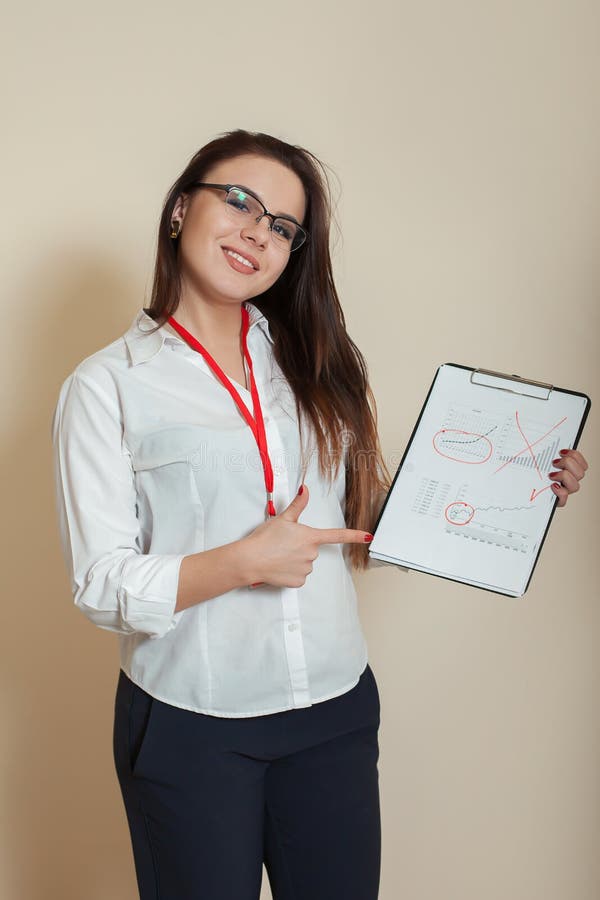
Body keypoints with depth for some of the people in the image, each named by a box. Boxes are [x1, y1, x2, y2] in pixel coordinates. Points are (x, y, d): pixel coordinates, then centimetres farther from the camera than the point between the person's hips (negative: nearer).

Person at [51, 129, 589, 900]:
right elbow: (101, 587, -9)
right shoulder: (108, 387, -6)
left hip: (335, 713, 4)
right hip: (191, 727, -3)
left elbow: (366, 521, 11)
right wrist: (245, 562, -20)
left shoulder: (311, 365, 7)